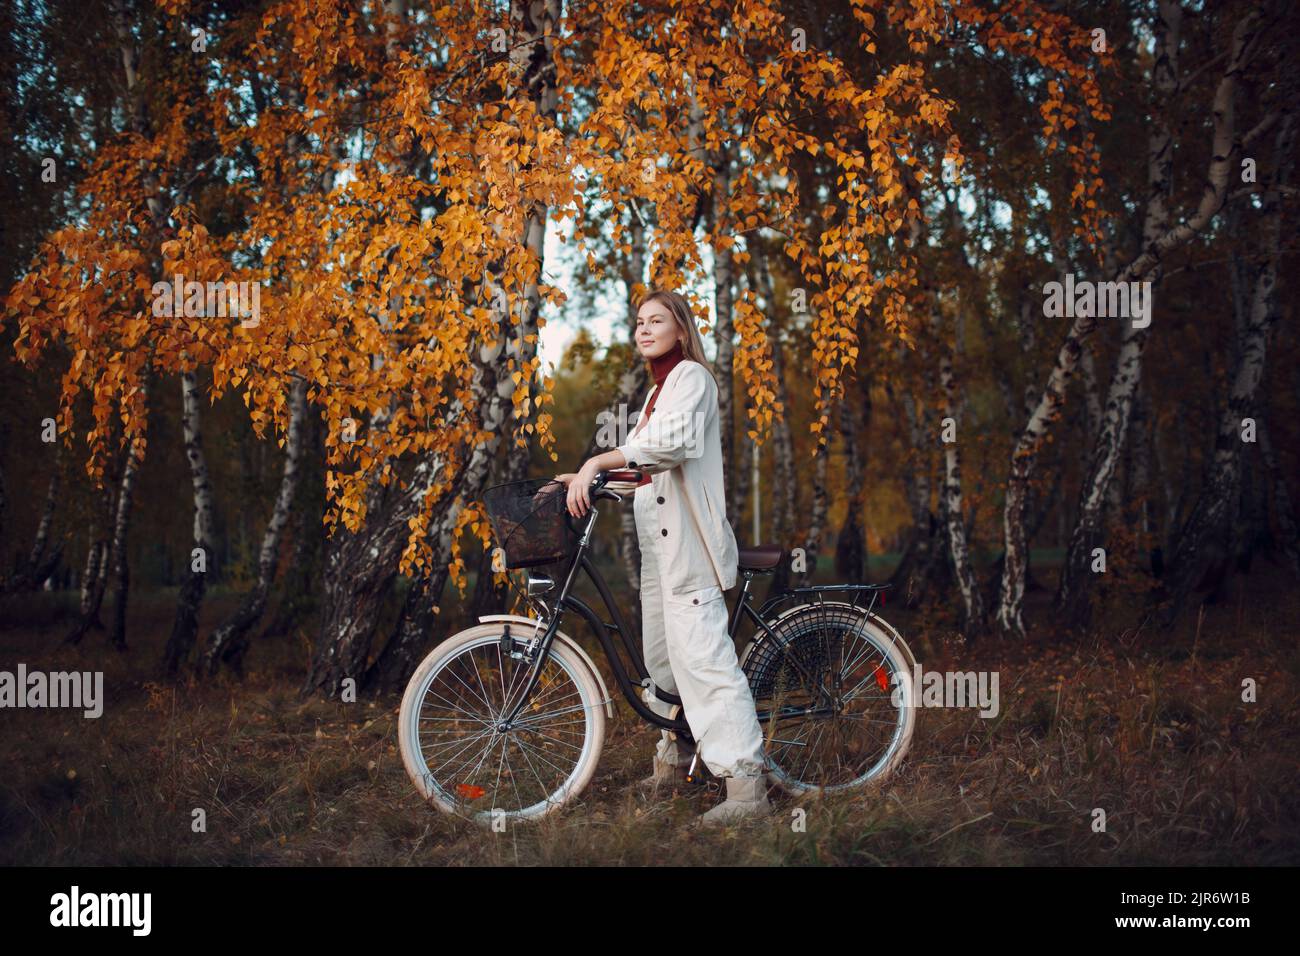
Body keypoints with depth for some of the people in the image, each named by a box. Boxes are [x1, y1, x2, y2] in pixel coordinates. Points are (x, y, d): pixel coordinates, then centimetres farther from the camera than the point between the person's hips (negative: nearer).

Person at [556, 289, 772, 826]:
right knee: (660, 656, 12)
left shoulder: (691, 376, -5)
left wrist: (597, 462, -26)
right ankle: (672, 764, 24)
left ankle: (746, 785, -20)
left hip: (686, 535, -10)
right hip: (657, 538, 10)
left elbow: (673, 442, -24)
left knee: (700, 656, -17)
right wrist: (587, 478, 10)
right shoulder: (658, 390, 24)